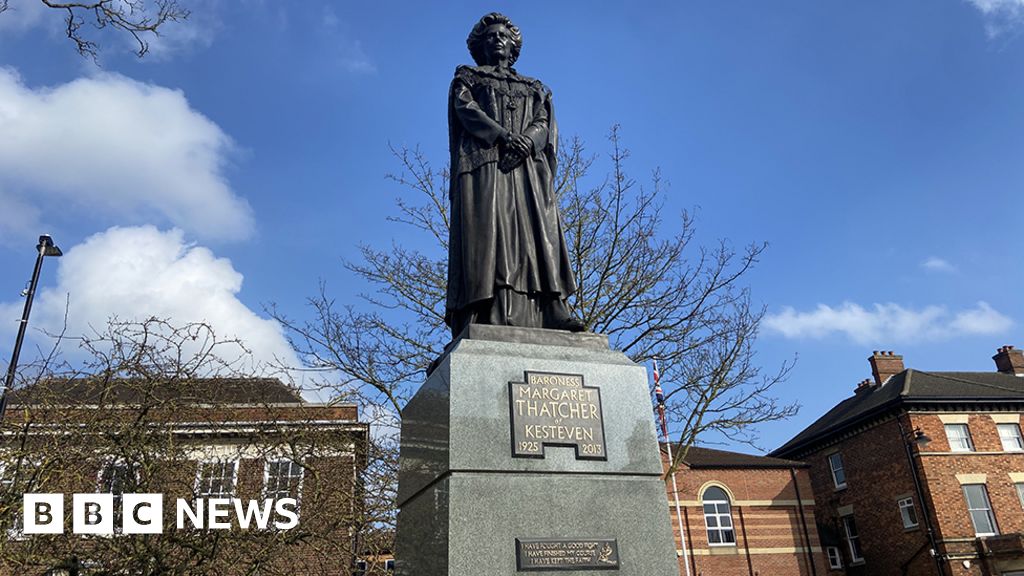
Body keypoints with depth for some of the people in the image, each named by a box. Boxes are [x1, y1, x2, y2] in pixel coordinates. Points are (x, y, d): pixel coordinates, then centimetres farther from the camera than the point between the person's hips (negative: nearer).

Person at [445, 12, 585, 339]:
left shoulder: (534, 88, 29)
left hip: (528, 165, 3)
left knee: (539, 231, -13)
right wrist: (503, 136, -16)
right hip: (483, 162, -2)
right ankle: (485, 315, -27)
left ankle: (554, 311, -23)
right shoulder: (467, 78, 22)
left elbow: (543, 124, 11)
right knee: (486, 229, -18)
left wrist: (525, 142, -13)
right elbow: (466, 109, 2)